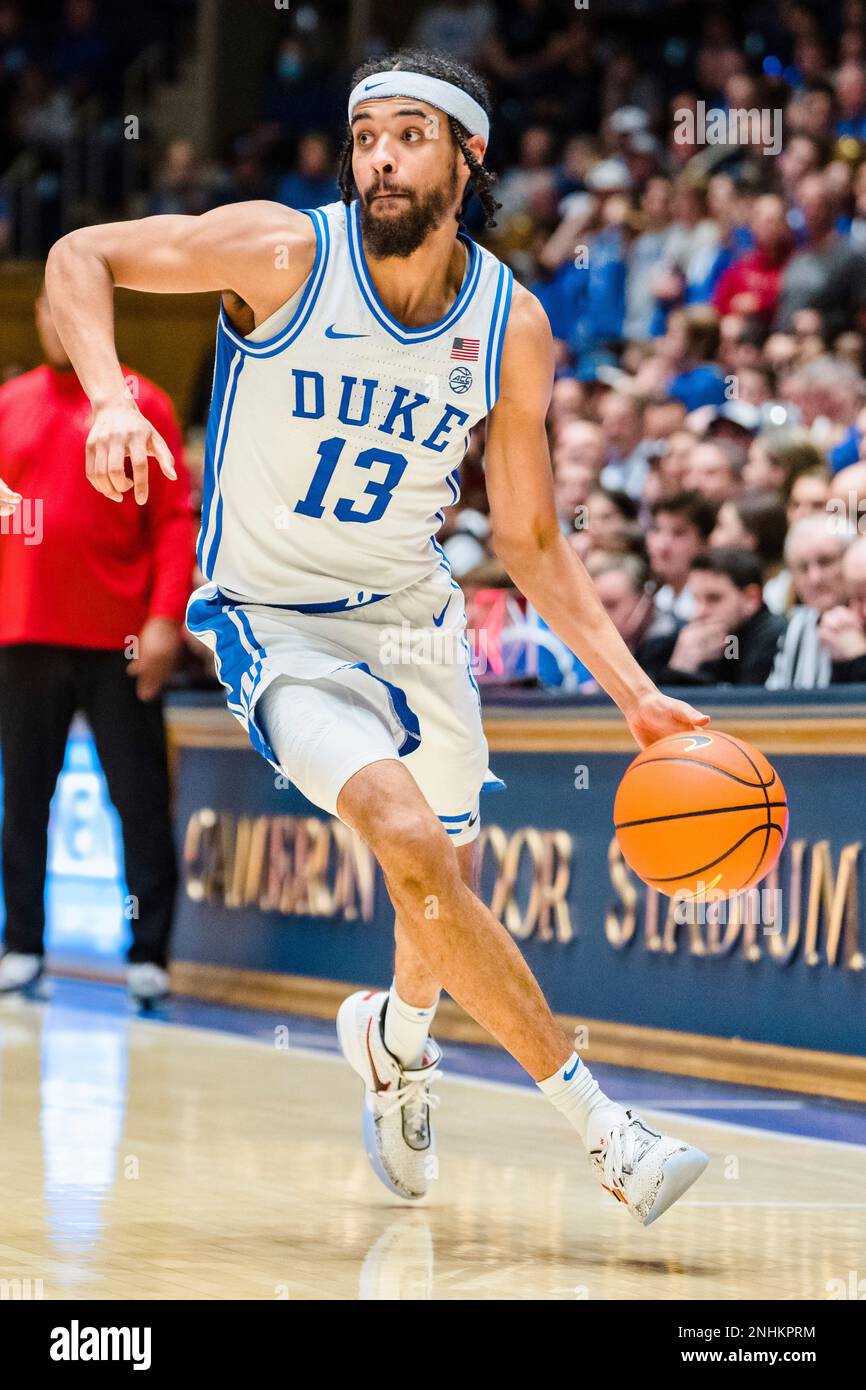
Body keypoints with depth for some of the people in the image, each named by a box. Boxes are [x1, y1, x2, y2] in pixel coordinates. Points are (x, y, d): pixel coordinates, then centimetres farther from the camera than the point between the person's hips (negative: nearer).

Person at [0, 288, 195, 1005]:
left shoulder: (141, 403, 1)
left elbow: (175, 520, -4)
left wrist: (166, 619, -13)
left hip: (120, 644, -3)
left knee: (141, 801, -3)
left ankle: (149, 955, 0)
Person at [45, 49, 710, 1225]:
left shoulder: (513, 327, -7)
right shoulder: (286, 253, -17)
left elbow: (530, 541, 2)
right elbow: (80, 256, -11)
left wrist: (635, 692, -6)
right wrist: (112, 400, -29)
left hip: (412, 616, 4)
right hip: (275, 622, -4)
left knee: (445, 900, 11)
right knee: (411, 840, -26)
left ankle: (394, 1036, 49)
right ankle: (595, 1120, -16)